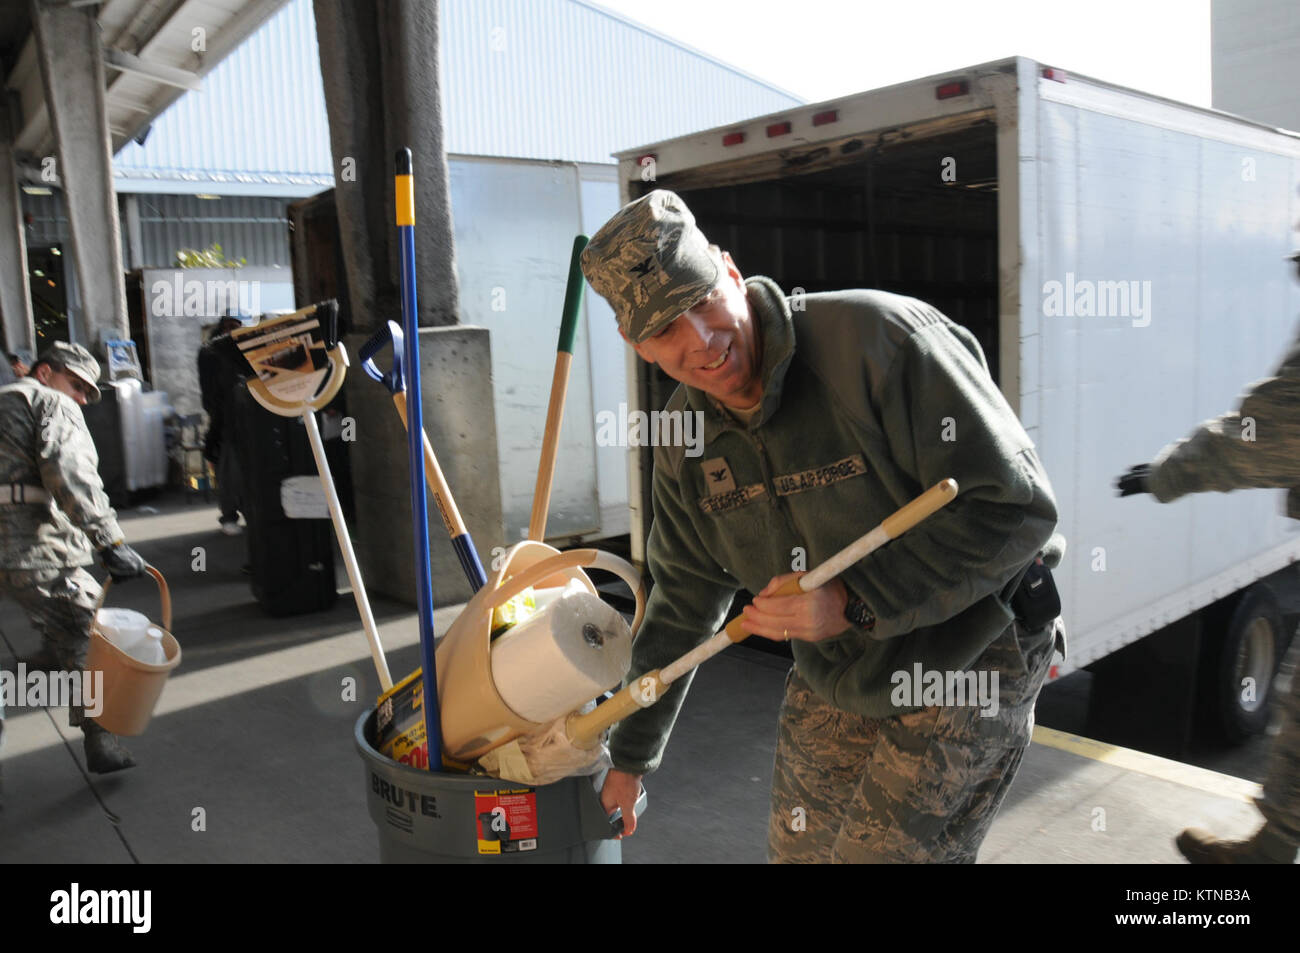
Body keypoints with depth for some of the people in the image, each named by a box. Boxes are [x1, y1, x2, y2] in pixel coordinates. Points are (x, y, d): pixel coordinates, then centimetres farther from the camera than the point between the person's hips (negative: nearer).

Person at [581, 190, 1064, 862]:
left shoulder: (880, 336, -26)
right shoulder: (688, 433, -5)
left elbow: (1016, 508, -25)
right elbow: (682, 603, 6)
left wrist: (853, 602, -30)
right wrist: (630, 756, 14)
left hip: (964, 669, -5)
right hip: (832, 682, 6)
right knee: (799, 851, 15)